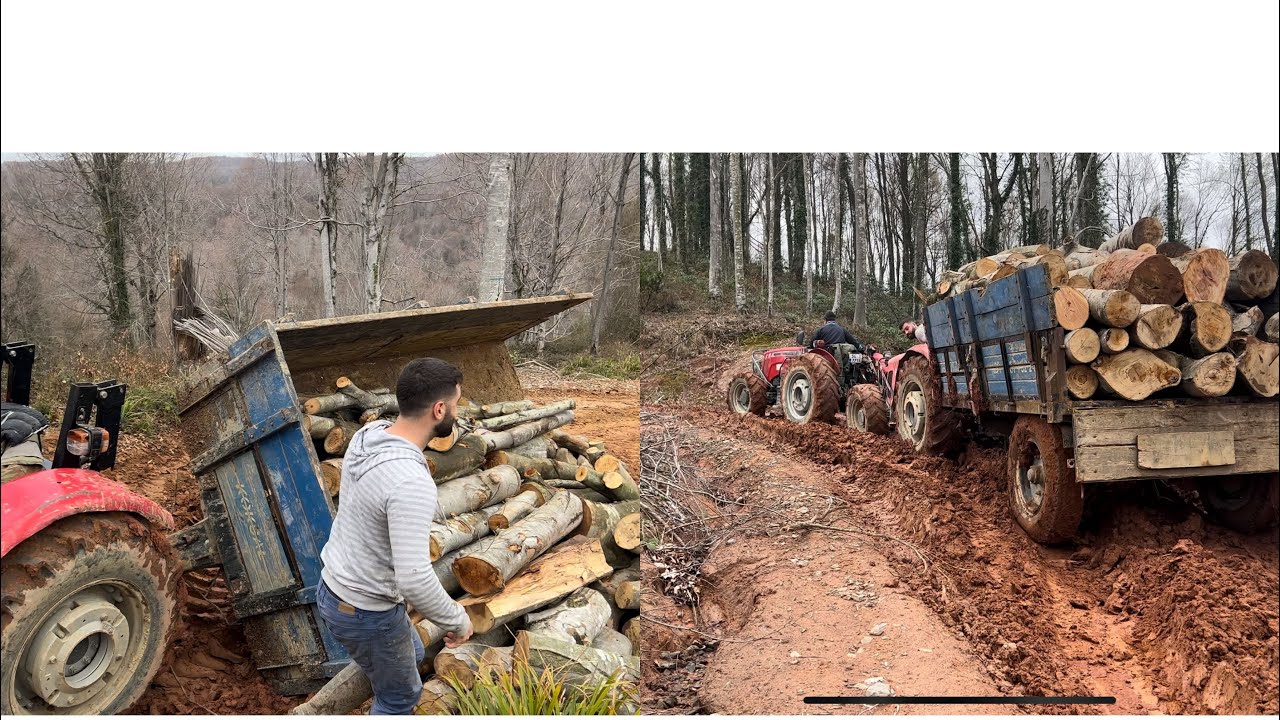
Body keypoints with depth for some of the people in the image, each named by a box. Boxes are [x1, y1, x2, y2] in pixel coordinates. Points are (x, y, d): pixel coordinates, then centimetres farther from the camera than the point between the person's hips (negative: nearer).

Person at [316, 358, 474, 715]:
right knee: (400, 695, 18)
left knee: (411, 655, 30)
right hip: (365, 612, -8)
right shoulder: (411, 482, -37)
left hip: (335, 586, 8)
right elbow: (414, 580, -37)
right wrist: (458, 620, -20)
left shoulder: (368, 435, -8)